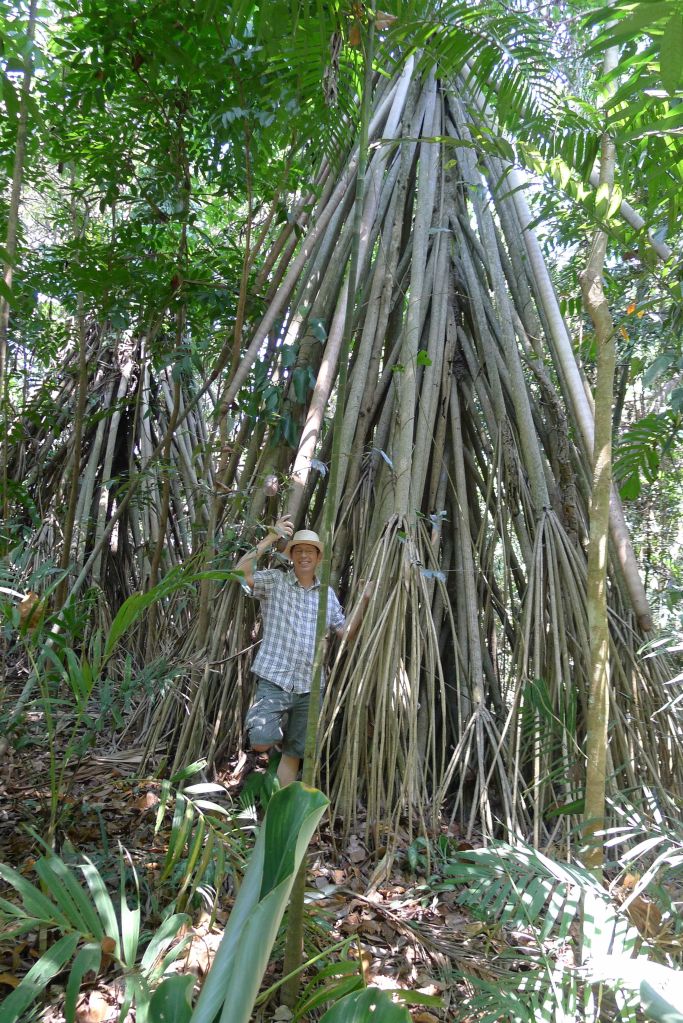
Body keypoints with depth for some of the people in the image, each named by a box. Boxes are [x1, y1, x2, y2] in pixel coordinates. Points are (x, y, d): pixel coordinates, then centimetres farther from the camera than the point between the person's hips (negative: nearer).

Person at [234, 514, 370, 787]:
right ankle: (276, 723, 16)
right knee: (261, 743, -18)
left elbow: (345, 633, 11)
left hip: (310, 686, 4)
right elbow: (240, 573, -20)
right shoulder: (274, 581, -2)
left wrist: (364, 600, 1)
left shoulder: (327, 594, 12)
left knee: (294, 754, 11)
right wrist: (270, 538, -23)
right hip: (274, 679, -4)